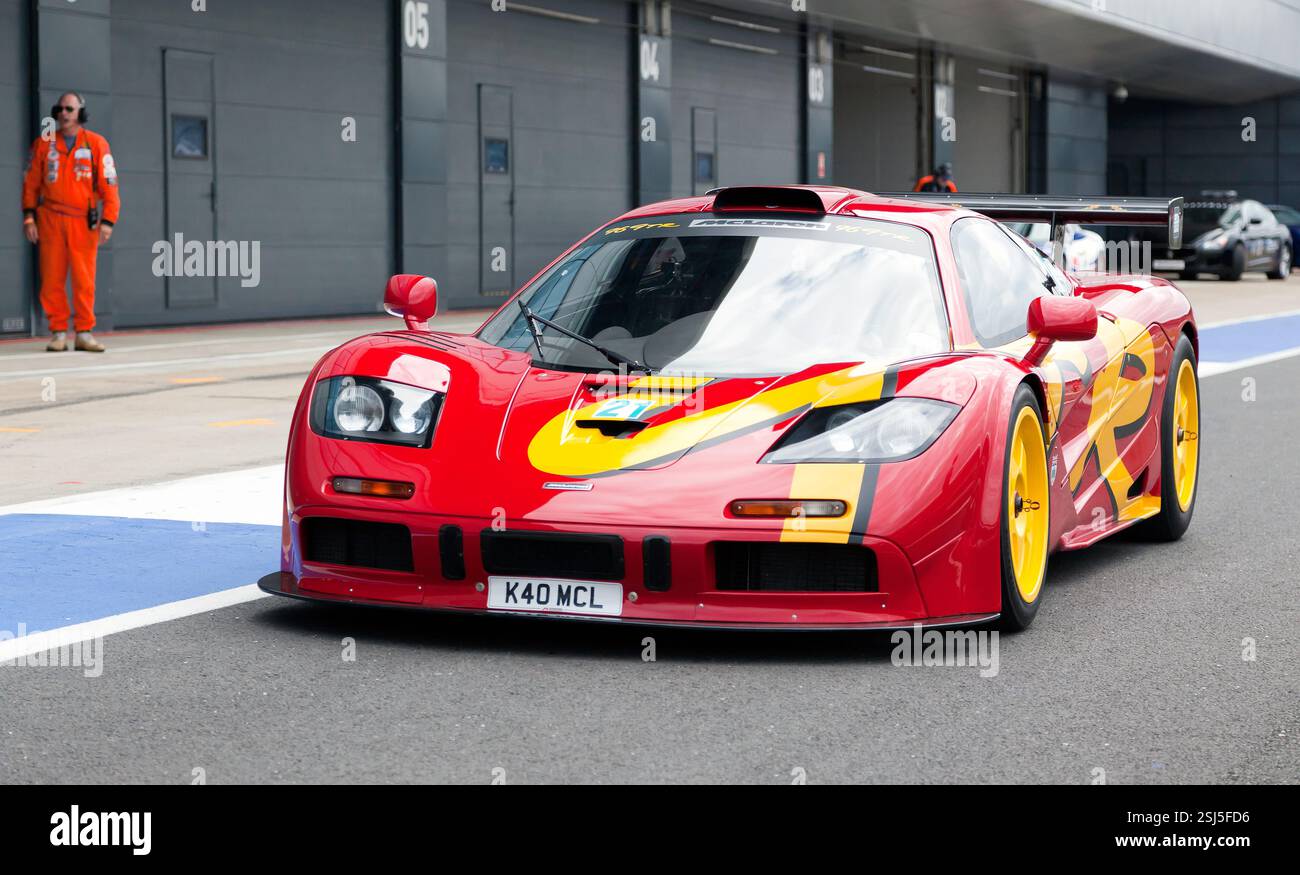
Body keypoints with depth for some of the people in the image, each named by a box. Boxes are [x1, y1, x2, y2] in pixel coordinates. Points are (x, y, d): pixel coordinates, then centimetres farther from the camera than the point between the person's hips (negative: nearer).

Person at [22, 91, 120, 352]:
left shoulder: (96, 143, 2)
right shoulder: (43, 144, 8)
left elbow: (109, 184, -1)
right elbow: (31, 183, 10)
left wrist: (108, 220, -8)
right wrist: (29, 216, 1)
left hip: (84, 222, -1)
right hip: (50, 220, 1)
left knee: (84, 280, -3)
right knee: (52, 279, 0)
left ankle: (84, 333, 4)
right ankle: (59, 333, 6)